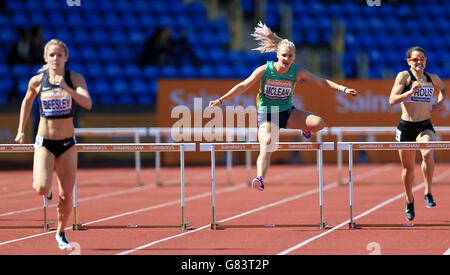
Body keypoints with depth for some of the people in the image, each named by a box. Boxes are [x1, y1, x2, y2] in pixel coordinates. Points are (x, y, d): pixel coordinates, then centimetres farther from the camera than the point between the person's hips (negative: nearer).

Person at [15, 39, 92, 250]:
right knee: (42, 188, -22)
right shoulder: (37, 80, -4)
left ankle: (61, 233, 30)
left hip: (67, 144, 1)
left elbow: (87, 104, -22)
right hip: (44, 143, -1)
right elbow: (27, 101, 17)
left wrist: (66, 88, -34)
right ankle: (42, 187, 16)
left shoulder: (75, 79, -6)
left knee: (66, 196, 5)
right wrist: (21, 130, 14)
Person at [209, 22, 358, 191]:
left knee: (318, 123, -19)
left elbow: (322, 82, -6)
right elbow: (243, 86, -8)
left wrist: (343, 89, -17)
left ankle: (305, 130, 18)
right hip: (267, 115, -2)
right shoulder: (264, 70, -12)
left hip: (287, 113, 3)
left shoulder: (297, 73, -8)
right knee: (266, 145, -31)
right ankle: (260, 179, -42)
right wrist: (221, 100, -12)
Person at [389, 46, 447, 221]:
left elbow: (444, 88, 31)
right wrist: (410, 92, -25)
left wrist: (439, 104, 13)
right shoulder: (404, 76, -3)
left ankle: (428, 193, -18)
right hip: (406, 126, -1)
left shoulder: (432, 78, 8)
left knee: (427, 154, -31)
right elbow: (392, 100, -12)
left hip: (425, 127, 1)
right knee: (408, 167, 9)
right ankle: (409, 202, 33)